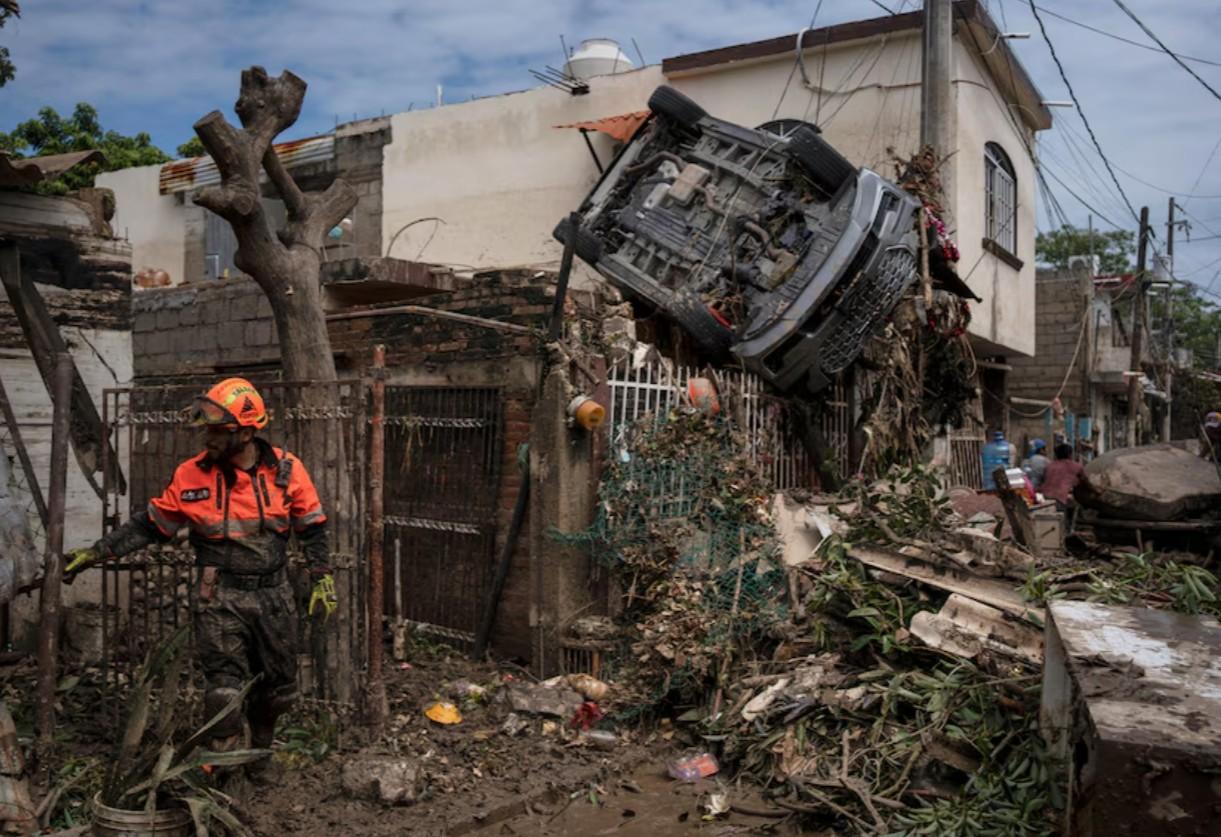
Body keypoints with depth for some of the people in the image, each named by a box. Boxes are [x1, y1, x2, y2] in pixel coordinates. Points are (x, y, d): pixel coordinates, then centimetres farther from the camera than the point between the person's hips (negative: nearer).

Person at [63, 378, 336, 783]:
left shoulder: (286, 470, -7)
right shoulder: (192, 475, -7)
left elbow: (312, 528, 2)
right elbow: (149, 525, 4)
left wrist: (322, 578, 0)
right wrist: (95, 553, 1)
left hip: (273, 595, 2)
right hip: (220, 597, -1)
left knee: (277, 688, 14)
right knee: (224, 687, -9)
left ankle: (259, 754, 39)